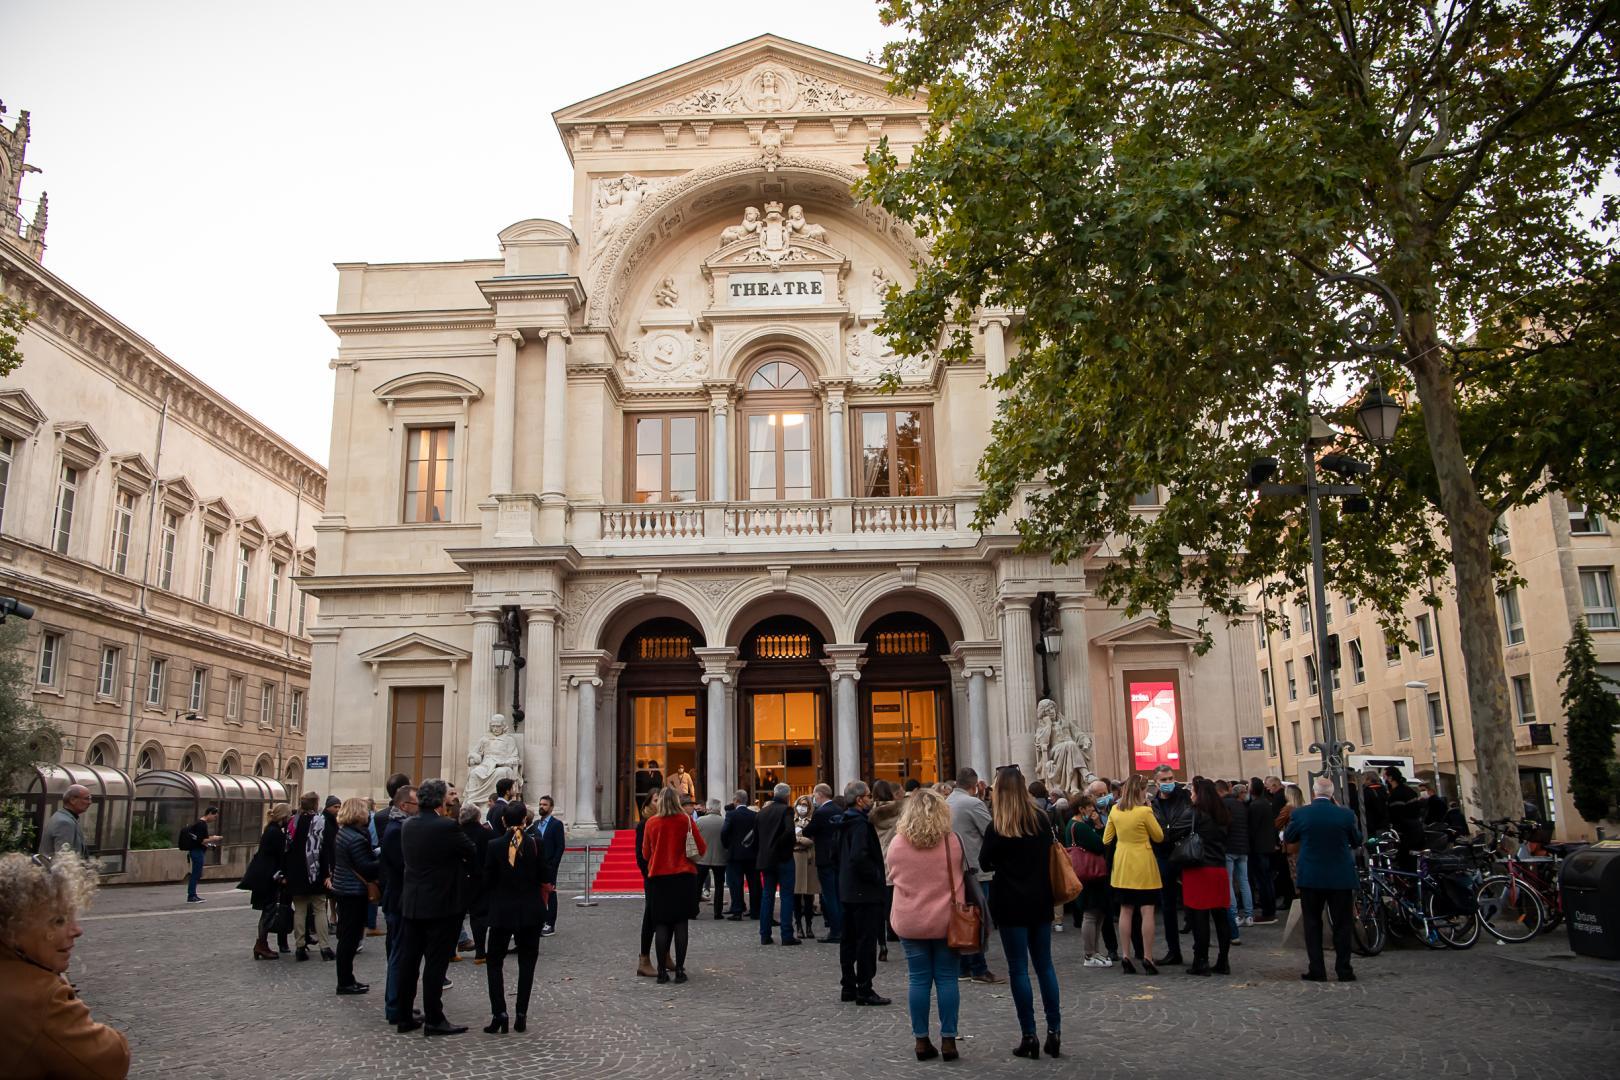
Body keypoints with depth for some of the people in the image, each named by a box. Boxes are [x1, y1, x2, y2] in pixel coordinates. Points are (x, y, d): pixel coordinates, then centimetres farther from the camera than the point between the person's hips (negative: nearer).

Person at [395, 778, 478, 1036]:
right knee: (436, 963, 1)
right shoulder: (447, 827, -19)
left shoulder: (407, 826, 3)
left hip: (411, 904, 7)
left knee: (409, 959, 12)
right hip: (440, 905, -7)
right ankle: (434, 1020, 7)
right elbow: (472, 852, -10)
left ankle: (405, 1017, 21)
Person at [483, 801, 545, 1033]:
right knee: (526, 962, 11)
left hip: (502, 911, -1)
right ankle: (521, 1015, 9)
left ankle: (499, 1013, -3)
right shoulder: (535, 844, -7)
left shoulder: (494, 845, -9)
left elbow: (487, 881, -3)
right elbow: (543, 876, 0)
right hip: (531, 911, 1)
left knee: (494, 961, 11)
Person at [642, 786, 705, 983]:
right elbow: (701, 848, 1)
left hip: (658, 877, 1)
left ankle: (662, 970, 4)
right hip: (684, 876, -1)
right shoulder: (686, 821, -5)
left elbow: (645, 853, 6)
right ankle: (679, 970, 3)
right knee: (681, 923, 4)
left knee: (661, 924, 6)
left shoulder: (652, 823, -3)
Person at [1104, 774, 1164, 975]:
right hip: (1143, 864, -5)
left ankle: (1124, 956, 13)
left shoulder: (1115, 810, 1)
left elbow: (1106, 839, 7)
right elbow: (1159, 836, -2)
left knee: (1125, 910, 11)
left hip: (1122, 863, 5)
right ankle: (1147, 957, 1)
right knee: (1147, 911, 1)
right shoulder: (1145, 811, -16)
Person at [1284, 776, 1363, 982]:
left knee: (1312, 924, 7)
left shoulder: (1299, 814, -9)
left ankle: (1316, 971, 6)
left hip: (1310, 877, 0)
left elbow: (1288, 838, 7)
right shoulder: (1346, 814, -9)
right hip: (1341, 877, 0)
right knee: (1342, 924, 9)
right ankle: (1344, 970, 12)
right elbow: (1357, 841, 6)